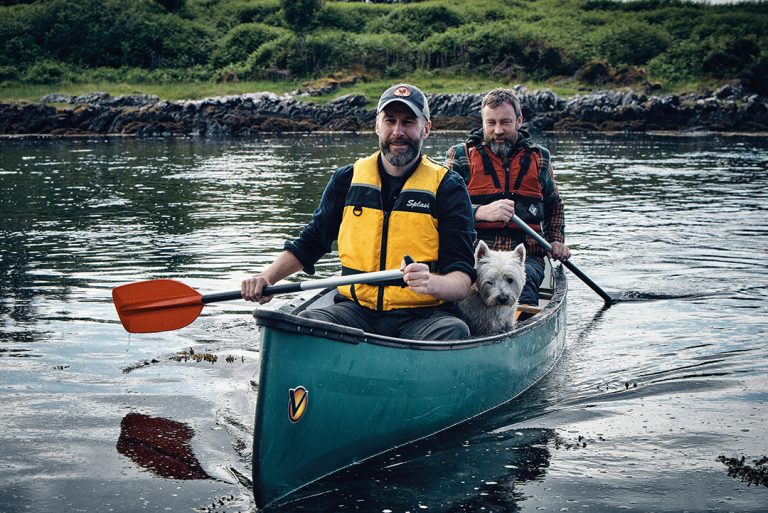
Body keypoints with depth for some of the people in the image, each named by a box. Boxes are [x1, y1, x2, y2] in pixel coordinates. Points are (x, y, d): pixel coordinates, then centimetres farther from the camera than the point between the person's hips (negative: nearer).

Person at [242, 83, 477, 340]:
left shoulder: (448, 188, 1)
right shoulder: (348, 179, 11)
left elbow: (463, 279, -6)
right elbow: (310, 242, 22)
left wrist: (433, 283, -30)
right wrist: (268, 276, 5)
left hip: (423, 315, -2)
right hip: (356, 308, 2)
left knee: (453, 333, -35)